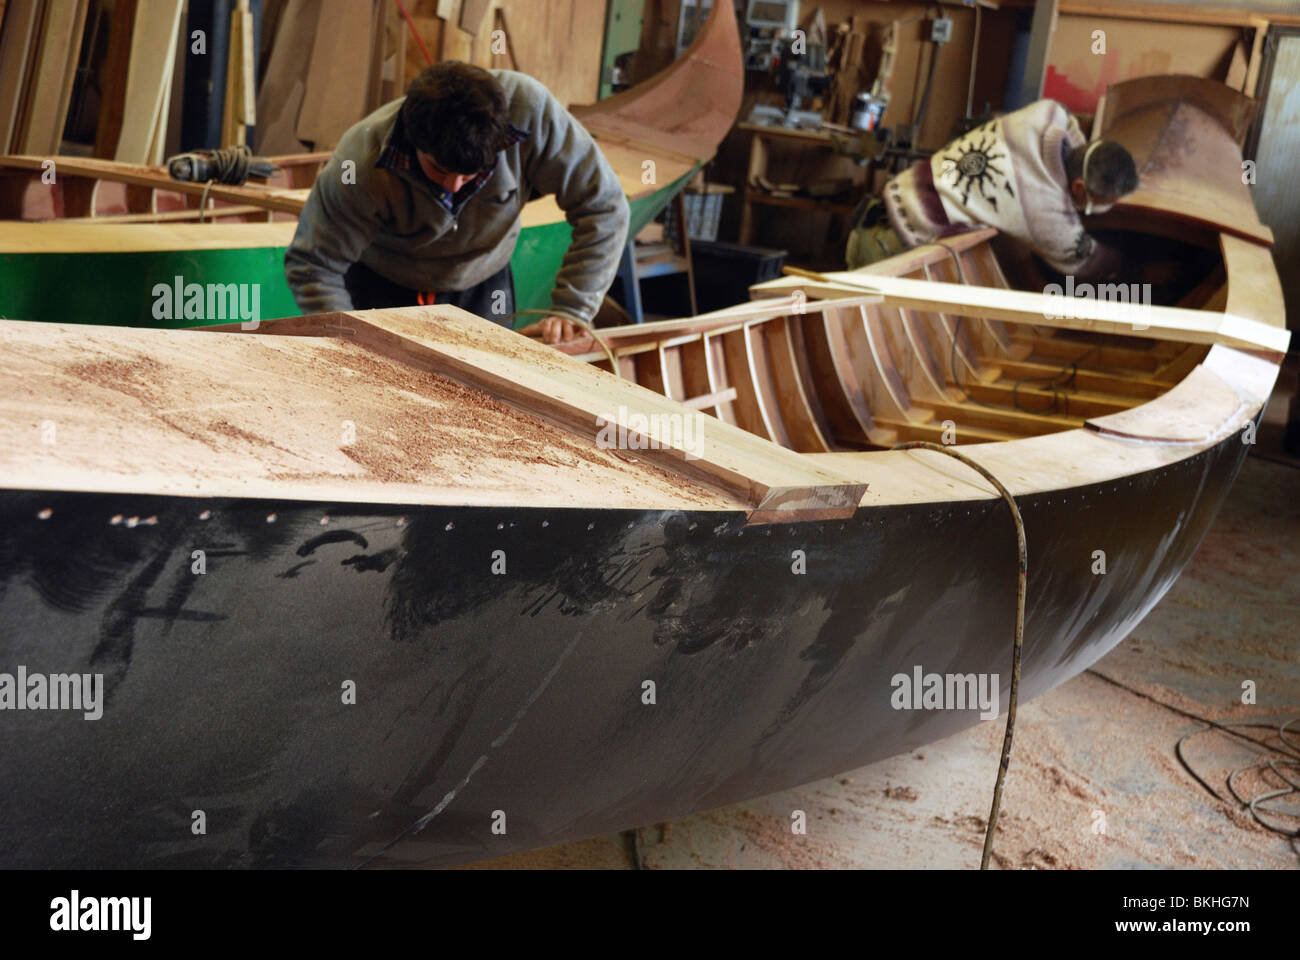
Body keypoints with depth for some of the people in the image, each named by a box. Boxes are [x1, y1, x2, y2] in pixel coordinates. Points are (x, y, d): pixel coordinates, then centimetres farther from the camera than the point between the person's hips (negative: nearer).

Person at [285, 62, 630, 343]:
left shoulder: (530, 109, -32)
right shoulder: (363, 160, -34)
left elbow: (601, 207, -23)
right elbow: (313, 266, -21)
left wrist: (571, 309, -28)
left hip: (483, 281, 2)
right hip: (384, 287, -1)